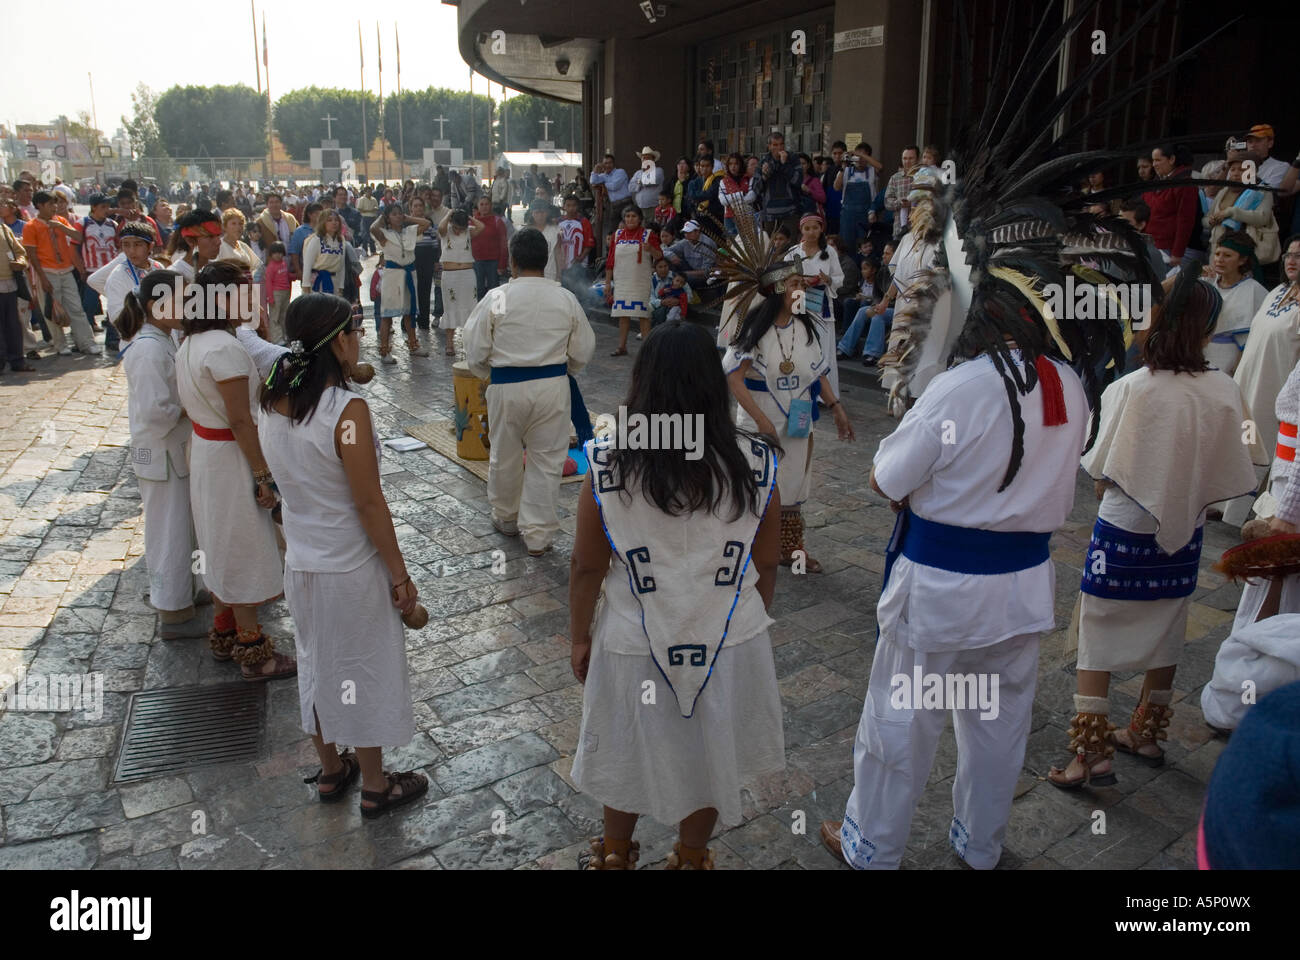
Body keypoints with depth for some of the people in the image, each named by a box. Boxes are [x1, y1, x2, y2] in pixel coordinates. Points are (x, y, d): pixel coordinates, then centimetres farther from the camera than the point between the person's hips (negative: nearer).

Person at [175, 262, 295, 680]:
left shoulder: (192, 343, 7)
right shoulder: (225, 348, -24)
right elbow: (240, 420, -24)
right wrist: (264, 475, -19)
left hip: (204, 450, 10)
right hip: (231, 457, -10)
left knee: (222, 547, 20)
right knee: (245, 551, 1)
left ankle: (224, 632, 34)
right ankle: (253, 651, 12)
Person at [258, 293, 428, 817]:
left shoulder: (273, 401, -3)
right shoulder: (347, 409, -25)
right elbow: (369, 504, -21)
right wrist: (400, 576, -12)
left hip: (299, 561, 7)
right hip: (351, 568, -7)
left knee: (317, 664, 22)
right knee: (365, 672, 11)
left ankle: (330, 771, 41)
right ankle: (375, 787, 29)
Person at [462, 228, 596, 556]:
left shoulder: (496, 299, -9)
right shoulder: (566, 299, -3)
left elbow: (475, 351, -2)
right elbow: (583, 351, 6)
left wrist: (486, 373, 19)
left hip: (507, 387, -1)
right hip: (553, 385, 1)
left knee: (504, 455, 18)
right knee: (546, 459, 8)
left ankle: (506, 516, 38)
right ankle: (538, 533, 12)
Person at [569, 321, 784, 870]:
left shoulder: (609, 465, -19)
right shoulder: (756, 464, -13)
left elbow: (587, 567, -10)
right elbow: (766, 564, -3)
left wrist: (580, 638, 6)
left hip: (635, 644, -1)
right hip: (732, 640, 1)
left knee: (627, 757, 24)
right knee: (709, 756, 24)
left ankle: (616, 854, 48)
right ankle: (691, 858, 47)